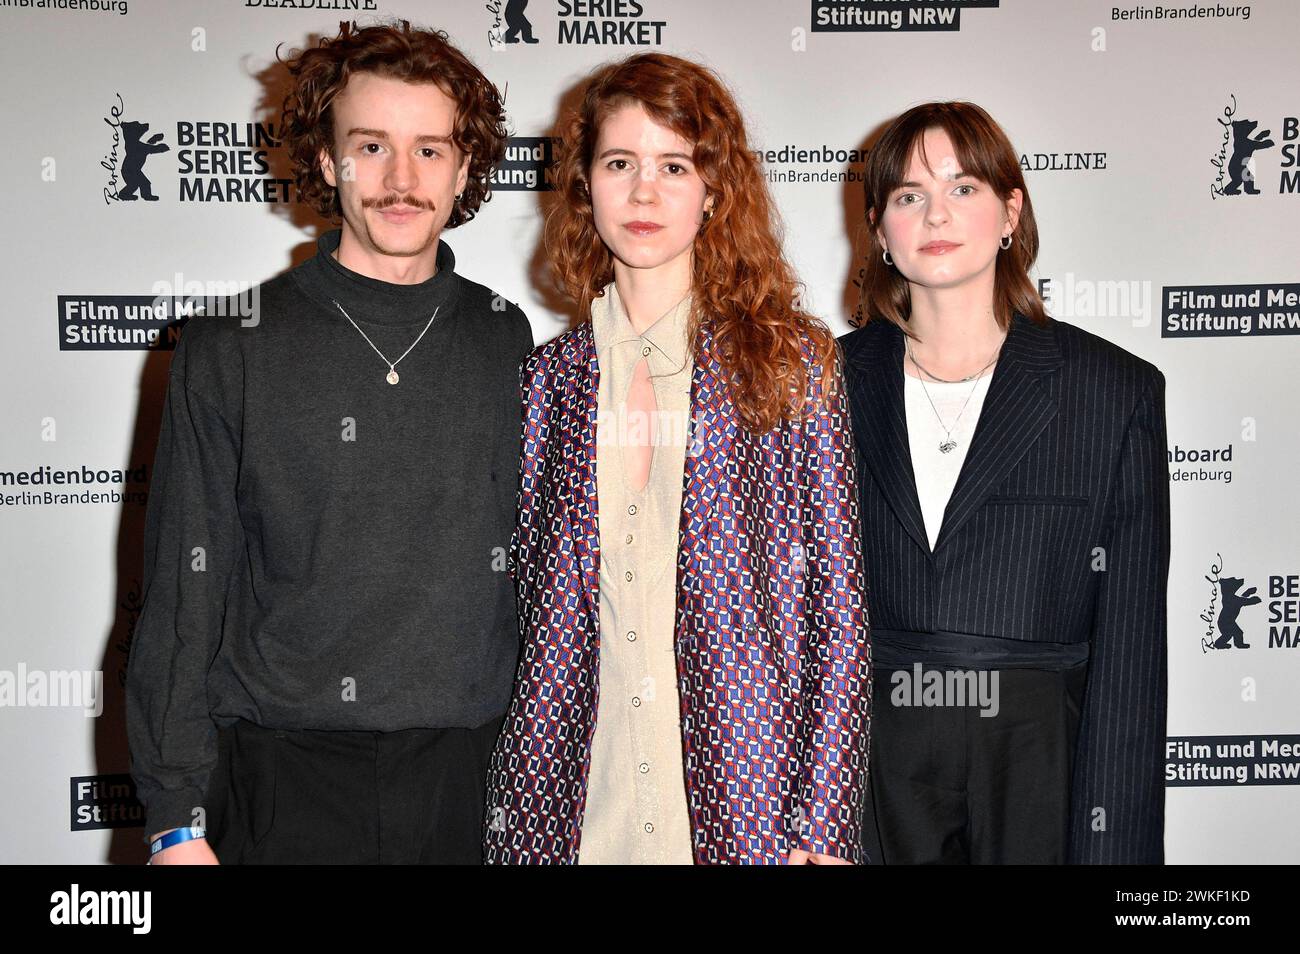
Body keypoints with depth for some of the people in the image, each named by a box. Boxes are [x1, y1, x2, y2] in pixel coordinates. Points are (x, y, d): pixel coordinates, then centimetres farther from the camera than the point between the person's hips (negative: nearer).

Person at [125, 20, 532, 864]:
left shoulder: (510, 346, 3)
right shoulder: (230, 354, -3)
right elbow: (184, 598, -2)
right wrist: (177, 823, -4)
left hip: (471, 783, 2)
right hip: (283, 788, -1)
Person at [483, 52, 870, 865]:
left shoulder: (795, 362, -1)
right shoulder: (550, 377, 5)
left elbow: (839, 603, -2)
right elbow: (531, 605, 8)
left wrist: (822, 821, -8)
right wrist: (511, 810, 3)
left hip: (749, 798, -1)